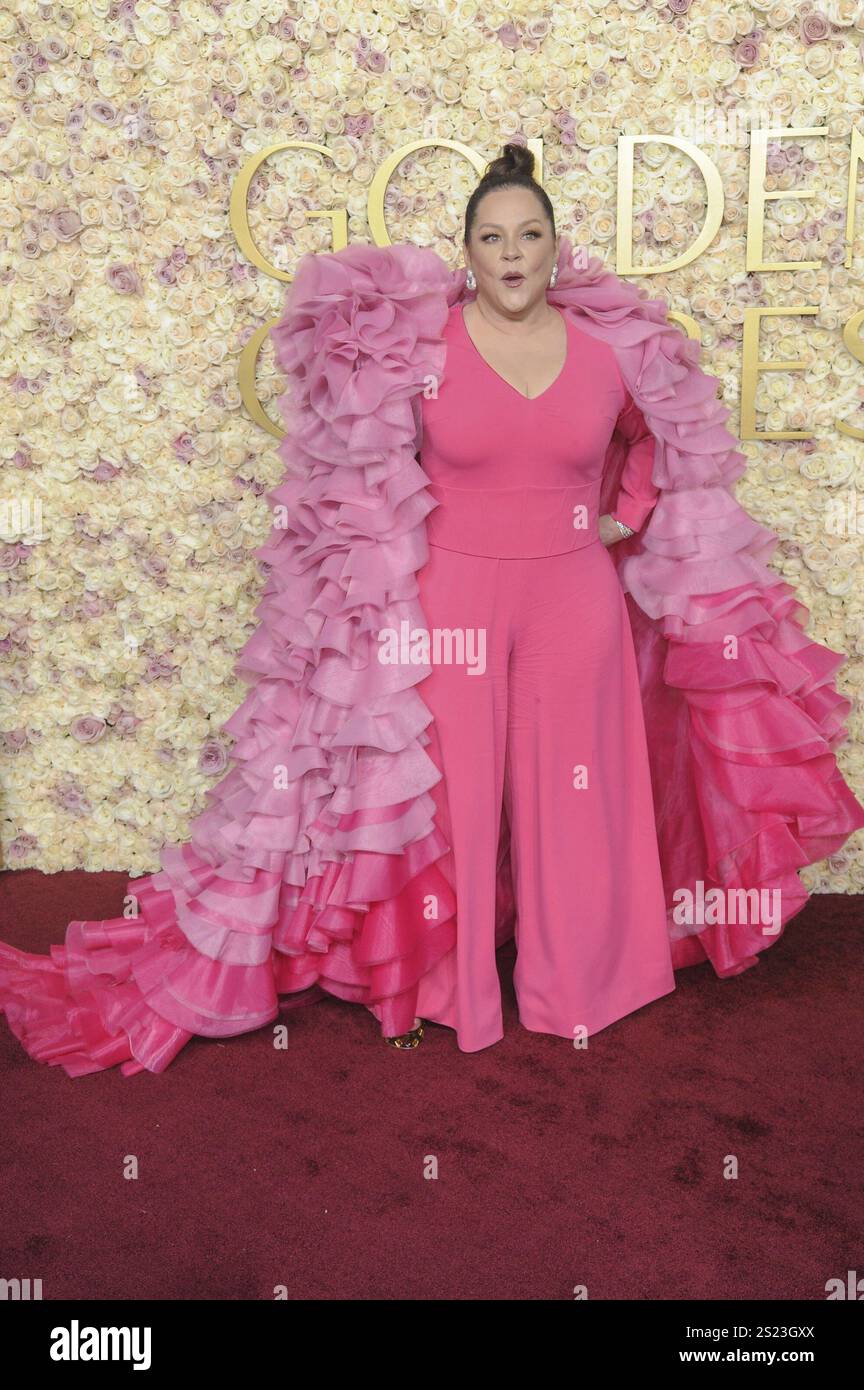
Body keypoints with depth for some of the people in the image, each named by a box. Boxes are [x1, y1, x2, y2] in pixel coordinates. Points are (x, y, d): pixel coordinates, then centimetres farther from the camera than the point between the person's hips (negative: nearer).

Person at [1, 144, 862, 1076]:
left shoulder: (614, 346, 2)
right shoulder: (411, 343, -5)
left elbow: (655, 436, 20)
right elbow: (362, 467, 8)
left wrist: (629, 514, 9)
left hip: (574, 602, 2)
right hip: (448, 605, -2)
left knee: (572, 797, 11)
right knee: (447, 796, 7)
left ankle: (577, 979, 31)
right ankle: (448, 982, 27)